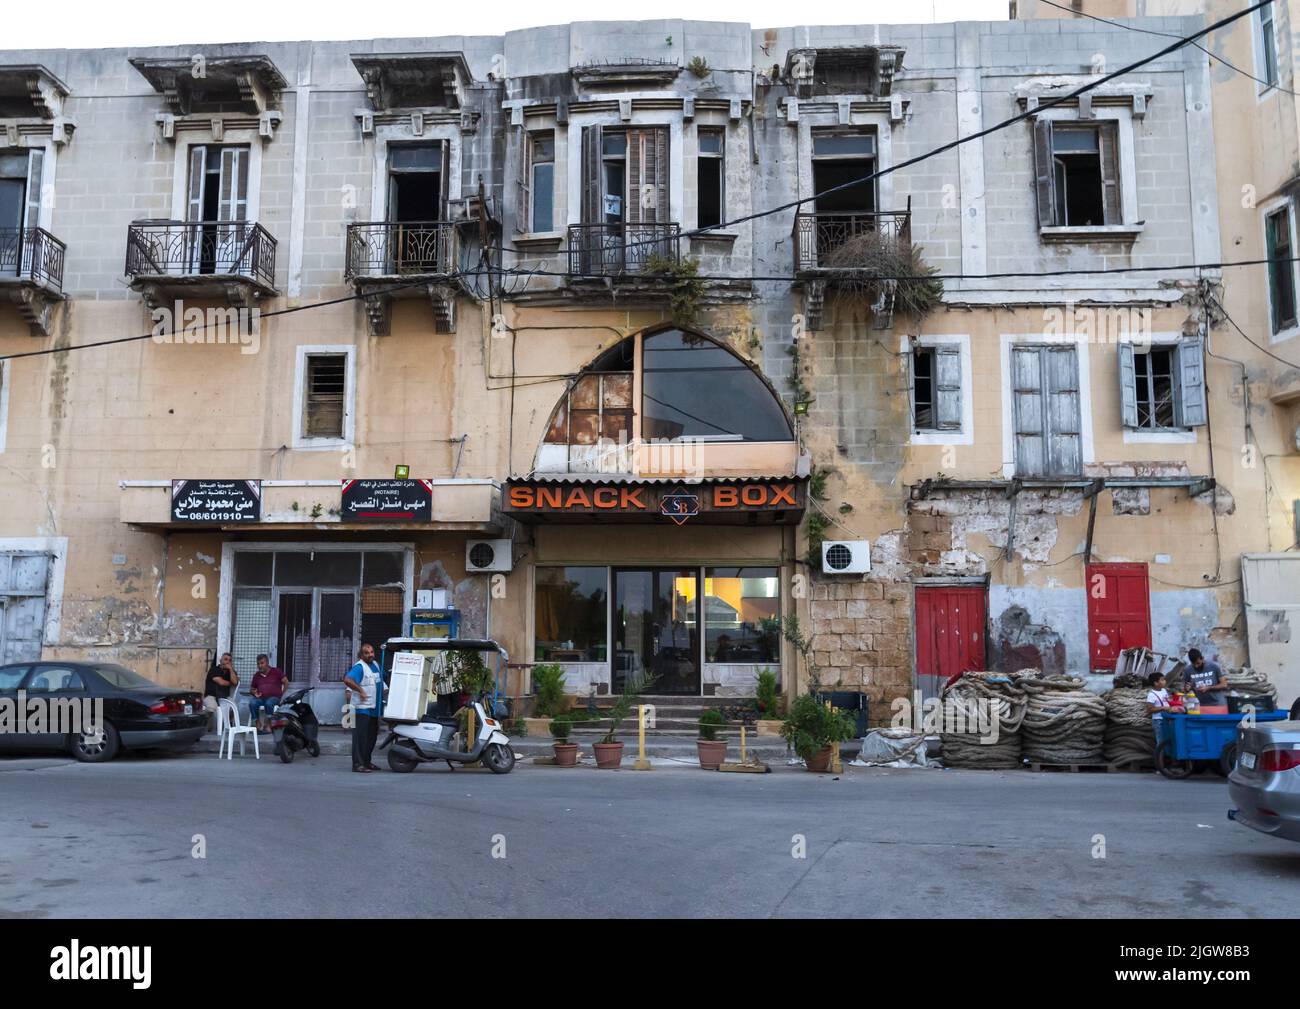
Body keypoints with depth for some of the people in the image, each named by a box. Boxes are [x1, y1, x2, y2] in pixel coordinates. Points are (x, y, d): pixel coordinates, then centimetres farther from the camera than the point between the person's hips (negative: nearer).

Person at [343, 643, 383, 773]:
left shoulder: (375, 665, 14)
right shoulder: (359, 667, -14)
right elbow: (347, 680, -31)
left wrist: (383, 692, 21)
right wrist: (361, 691, -27)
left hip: (374, 708, 9)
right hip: (362, 708, -9)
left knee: (372, 736, 15)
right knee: (360, 737, -8)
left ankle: (366, 762, 25)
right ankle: (358, 764, -6)